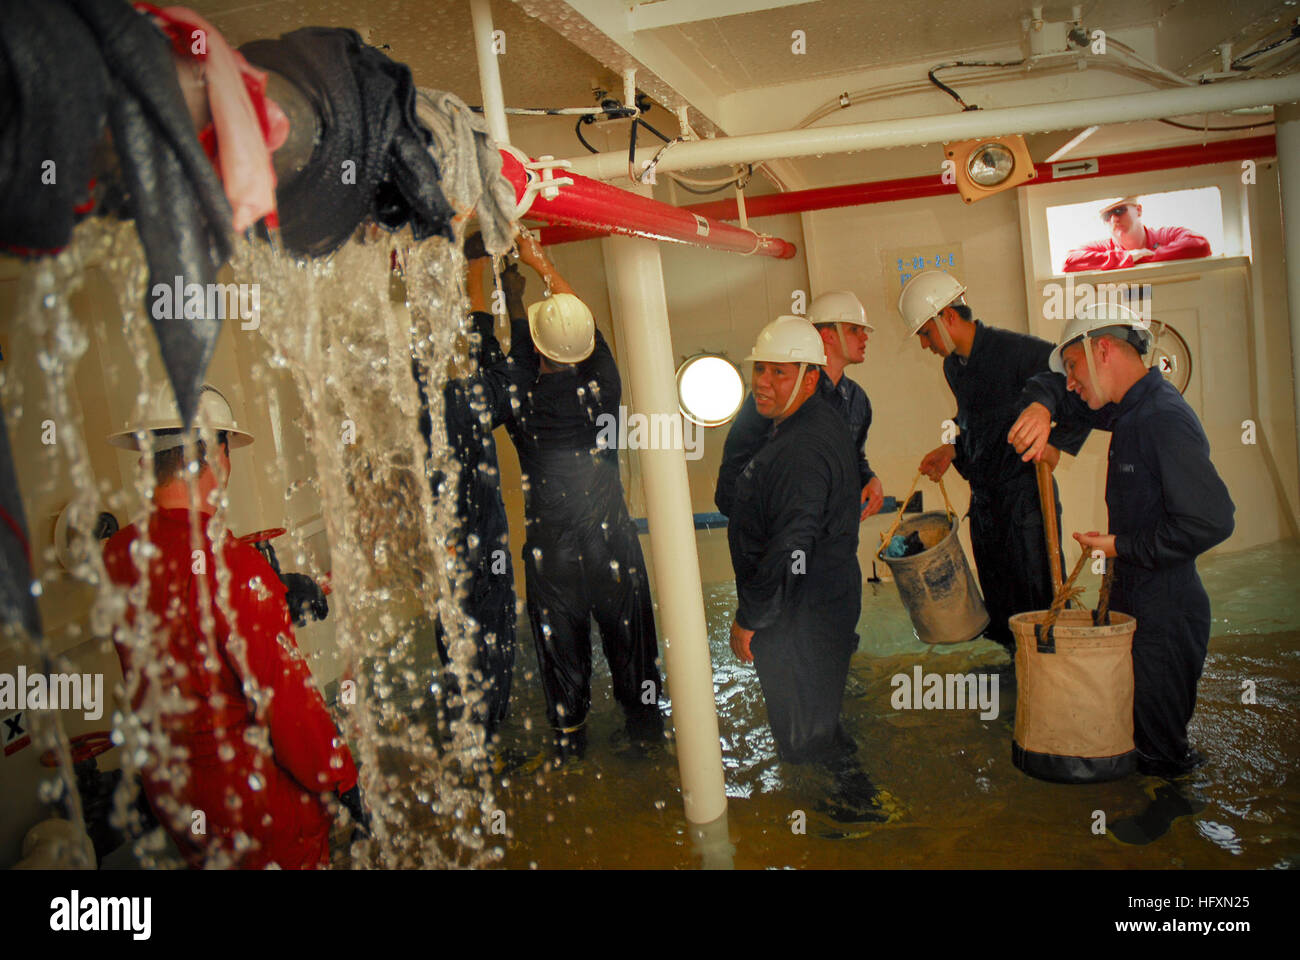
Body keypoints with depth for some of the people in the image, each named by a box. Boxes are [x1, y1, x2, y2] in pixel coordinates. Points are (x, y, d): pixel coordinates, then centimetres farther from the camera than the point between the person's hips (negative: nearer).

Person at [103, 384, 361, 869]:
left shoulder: (118, 554, -6)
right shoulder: (233, 565, -28)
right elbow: (286, 696, -25)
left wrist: (277, 595, 14)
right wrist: (344, 780, -13)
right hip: (251, 791, -7)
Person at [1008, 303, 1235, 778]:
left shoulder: (1164, 421, -23)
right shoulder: (1129, 409, 6)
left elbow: (1211, 520, -28)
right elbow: (1051, 385, 18)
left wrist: (1121, 546, -19)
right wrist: (1041, 406, -6)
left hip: (1164, 616, -9)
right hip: (1131, 600, 9)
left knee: (1157, 743, 7)